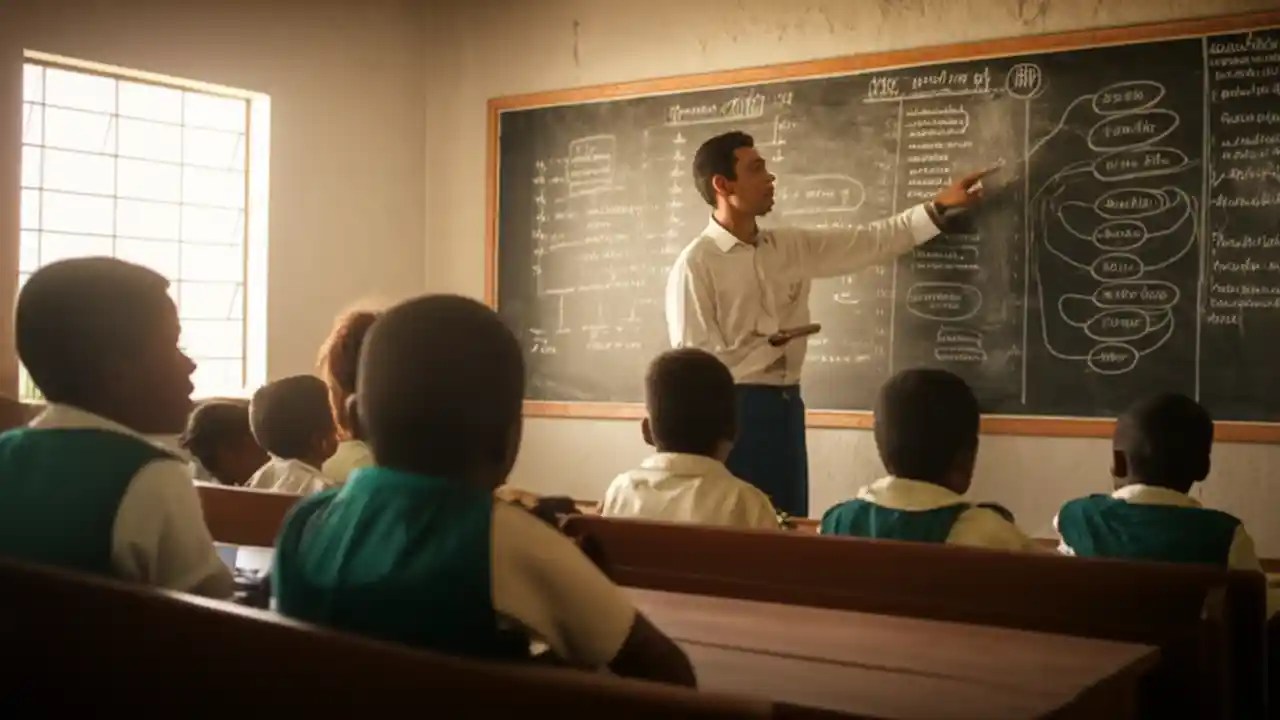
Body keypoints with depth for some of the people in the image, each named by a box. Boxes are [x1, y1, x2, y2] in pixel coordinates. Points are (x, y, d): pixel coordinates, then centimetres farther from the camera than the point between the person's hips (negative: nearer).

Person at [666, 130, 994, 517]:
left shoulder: (791, 246, 8)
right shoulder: (696, 264, -12)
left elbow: (868, 241, 14)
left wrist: (940, 206, 12)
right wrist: (771, 347, -9)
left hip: (786, 405, 7)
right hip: (733, 410, -7)